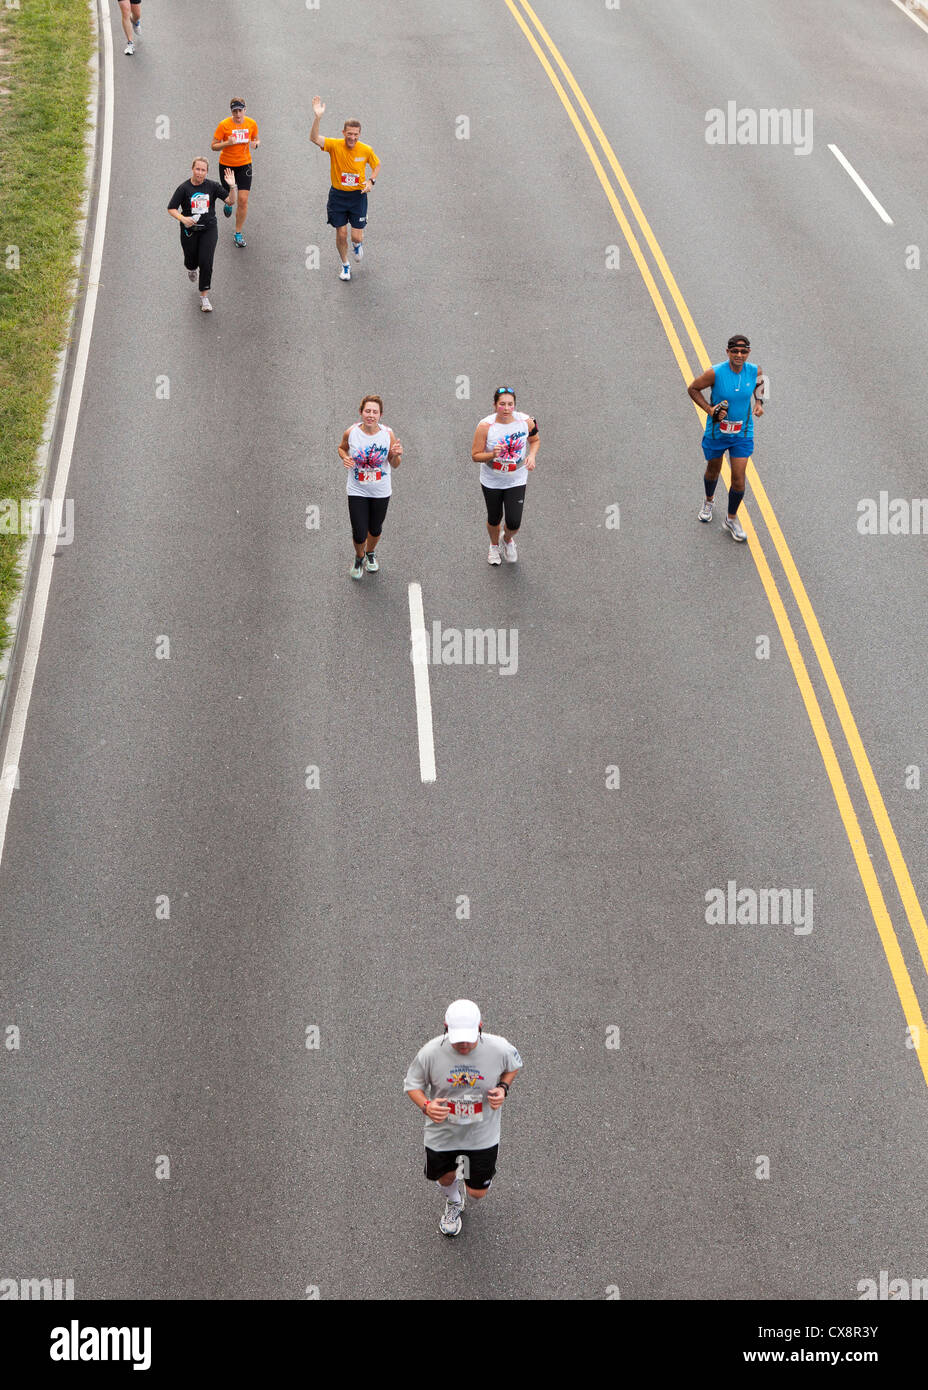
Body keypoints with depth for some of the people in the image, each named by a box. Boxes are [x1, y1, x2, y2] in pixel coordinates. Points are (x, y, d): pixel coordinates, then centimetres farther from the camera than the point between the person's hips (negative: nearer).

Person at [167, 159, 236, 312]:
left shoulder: (212, 186, -6)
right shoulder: (184, 188, -11)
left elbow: (230, 200, -6)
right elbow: (171, 208, -7)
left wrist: (232, 187, -24)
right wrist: (183, 219, -26)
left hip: (209, 229, 0)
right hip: (189, 230, 0)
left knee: (206, 262, -11)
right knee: (191, 261, 14)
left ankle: (204, 297, 0)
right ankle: (191, 268, 56)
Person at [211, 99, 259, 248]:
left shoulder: (252, 123, -6)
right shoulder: (224, 125, -14)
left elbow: (256, 139, 12)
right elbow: (213, 146, -10)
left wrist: (255, 143, -12)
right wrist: (227, 143, -28)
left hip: (244, 165, 1)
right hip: (226, 165, -1)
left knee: (243, 200, -8)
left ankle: (238, 234, 5)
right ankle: (228, 203, 56)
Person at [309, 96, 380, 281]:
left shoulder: (366, 150, -10)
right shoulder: (335, 146, -14)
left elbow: (376, 165, 10)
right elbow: (314, 138, -30)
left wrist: (371, 181, -8)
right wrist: (317, 118, -45)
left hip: (358, 196, 0)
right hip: (337, 195, 0)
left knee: (357, 237, -1)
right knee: (341, 234, 5)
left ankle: (357, 245, 39)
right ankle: (345, 265, 30)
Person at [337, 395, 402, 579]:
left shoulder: (388, 434, -14)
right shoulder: (351, 433, -15)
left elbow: (395, 465, -3)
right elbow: (342, 448, 7)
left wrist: (396, 455, -26)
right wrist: (345, 458, -15)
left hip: (381, 492, 1)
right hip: (357, 491, -1)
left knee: (375, 529, 20)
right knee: (359, 534, -1)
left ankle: (370, 553, 54)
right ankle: (359, 557, 35)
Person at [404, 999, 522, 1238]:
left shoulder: (499, 1049, -25)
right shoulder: (430, 1053, -27)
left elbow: (514, 1065, 0)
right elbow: (412, 1084, -9)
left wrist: (503, 1088, -18)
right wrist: (426, 1106, -29)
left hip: (482, 1134, 0)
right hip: (442, 1132, 0)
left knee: (477, 1193, 11)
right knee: (444, 1177, 24)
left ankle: (471, 1172, 50)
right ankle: (453, 1202, 62)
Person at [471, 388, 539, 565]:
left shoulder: (526, 421, -16)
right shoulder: (485, 426, -23)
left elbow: (535, 440, 6)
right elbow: (475, 456, -15)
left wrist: (532, 455, -14)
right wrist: (492, 454, -34)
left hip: (516, 480, 1)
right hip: (492, 481, -1)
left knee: (514, 523, -3)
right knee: (494, 519, 17)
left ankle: (507, 539, 36)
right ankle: (494, 545, 52)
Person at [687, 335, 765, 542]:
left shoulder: (754, 371, -13)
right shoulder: (715, 373, -23)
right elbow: (693, 388, -9)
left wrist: (758, 402, -5)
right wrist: (710, 409, -19)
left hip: (743, 434, 1)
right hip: (716, 431, -1)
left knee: (738, 479, -1)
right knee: (713, 471, 21)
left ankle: (731, 519, 21)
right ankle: (709, 501, 54)